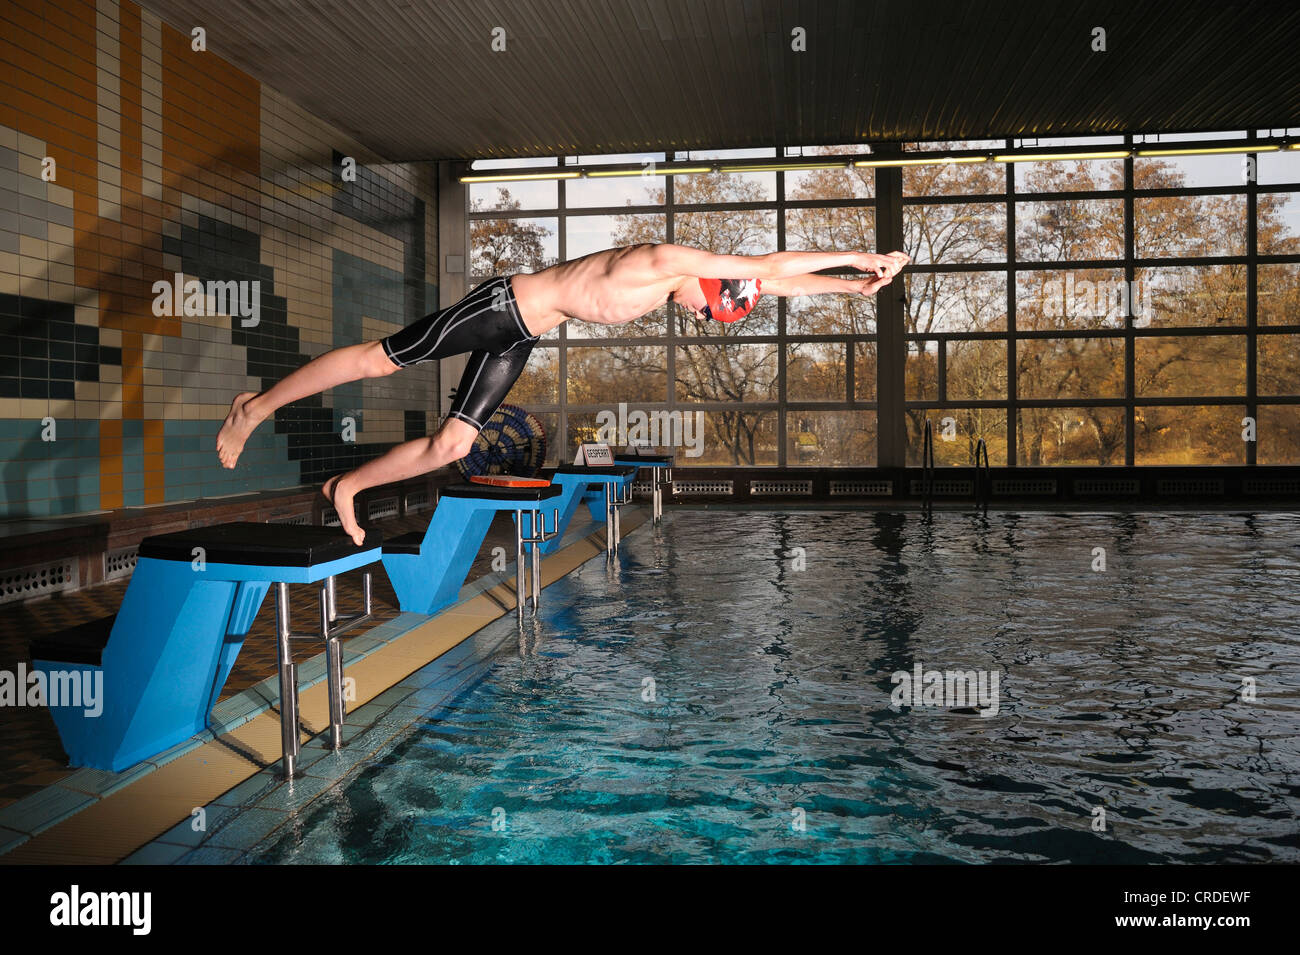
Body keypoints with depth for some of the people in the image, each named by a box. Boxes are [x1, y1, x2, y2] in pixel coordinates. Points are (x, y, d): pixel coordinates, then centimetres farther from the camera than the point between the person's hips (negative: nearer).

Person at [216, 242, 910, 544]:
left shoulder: (690, 283, 4)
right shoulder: (663, 260, -22)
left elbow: (773, 281, 13)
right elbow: (767, 263, -24)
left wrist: (854, 283, 12)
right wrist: (865, 256, -18)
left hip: (519, 340, 8)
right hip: (503, 304, -8)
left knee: (451, 447, 4)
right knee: (379, 360, -2)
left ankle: (348, 486, 18)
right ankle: (259, 405, 13)